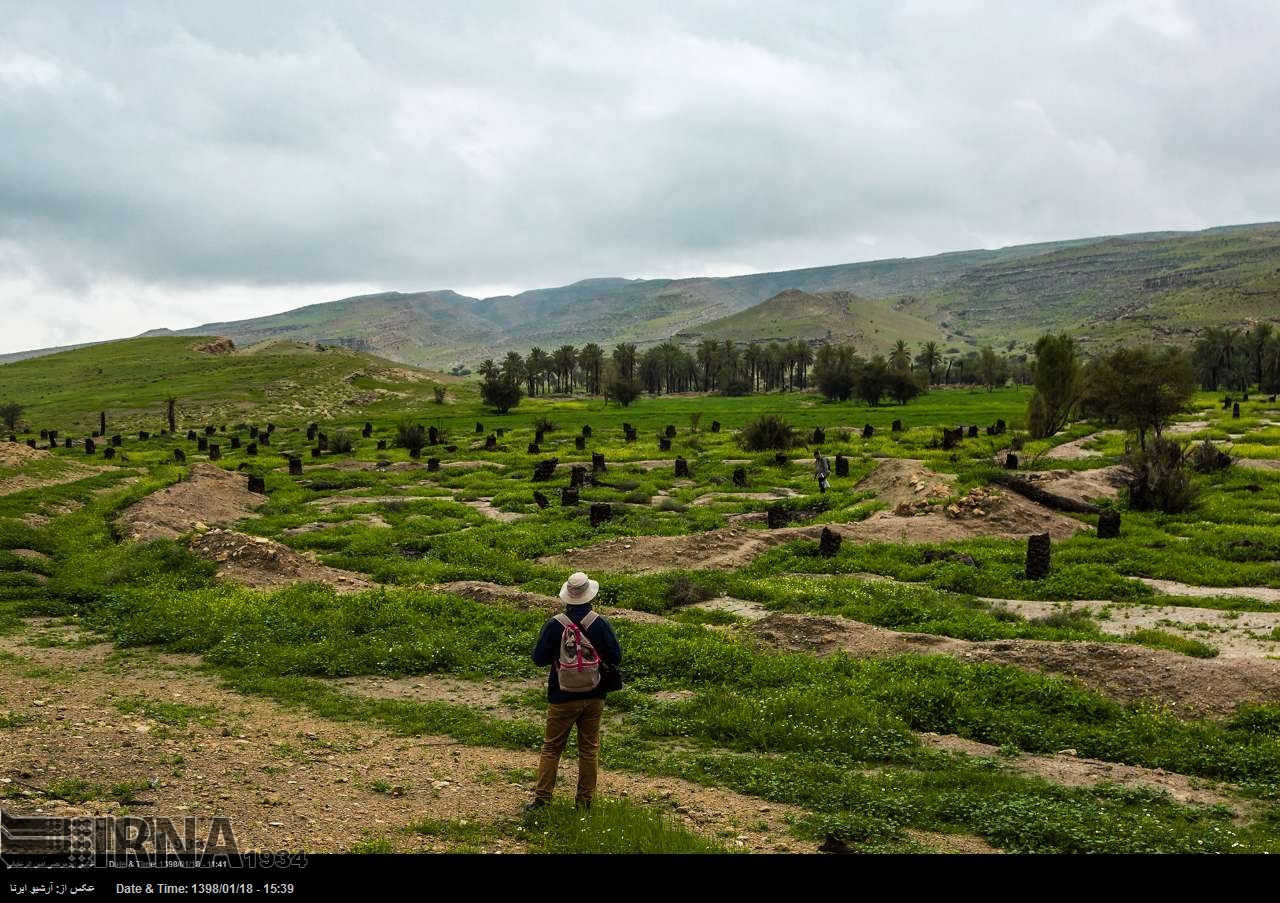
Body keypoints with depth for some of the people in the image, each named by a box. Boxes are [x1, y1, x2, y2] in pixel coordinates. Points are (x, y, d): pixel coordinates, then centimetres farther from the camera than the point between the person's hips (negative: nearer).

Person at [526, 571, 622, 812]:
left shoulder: (554, 625, -12)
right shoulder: (600, 624, -10)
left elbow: (539, 658, -7)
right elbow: (616, 658, -5)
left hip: (562, 697, -1)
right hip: (594, 696, 1)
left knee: (551, 747, 11)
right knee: (589, 748, 12)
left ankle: (542, 799, 12)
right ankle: (585, 801, 17)